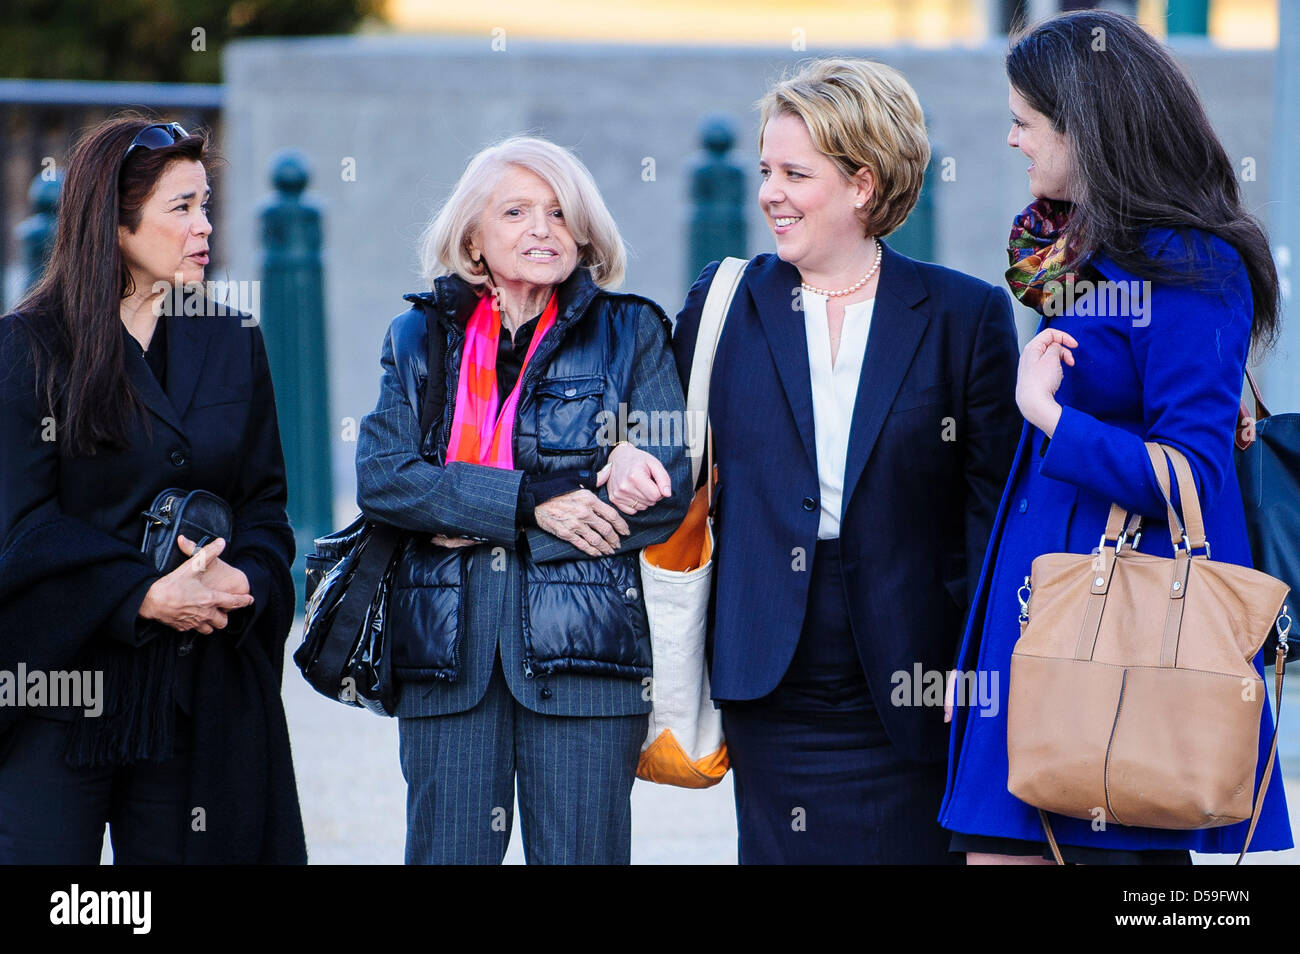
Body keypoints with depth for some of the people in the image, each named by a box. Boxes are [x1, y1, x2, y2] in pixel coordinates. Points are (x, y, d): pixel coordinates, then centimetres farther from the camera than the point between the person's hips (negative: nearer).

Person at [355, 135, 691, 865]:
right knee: (447, 853, 0)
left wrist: (478, 524, -6)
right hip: (448, 649, 2)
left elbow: (670, 489, -3)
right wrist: (528, 503, -14)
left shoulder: (629, 332, 8)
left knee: (580, 853, -3)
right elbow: (382, 476, 0)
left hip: (582, 642, -1)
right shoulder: (421, 336, 13)